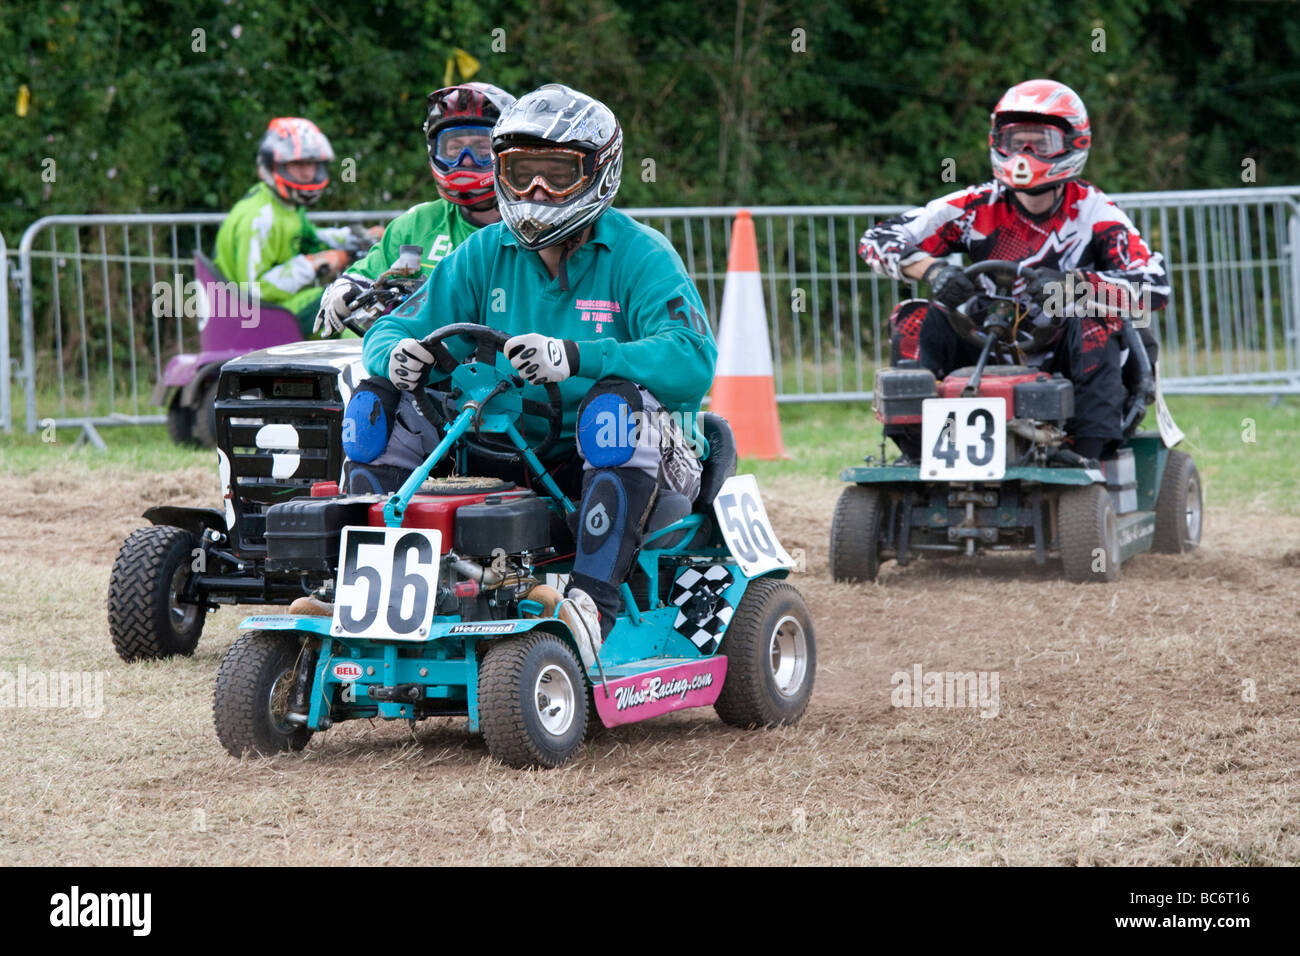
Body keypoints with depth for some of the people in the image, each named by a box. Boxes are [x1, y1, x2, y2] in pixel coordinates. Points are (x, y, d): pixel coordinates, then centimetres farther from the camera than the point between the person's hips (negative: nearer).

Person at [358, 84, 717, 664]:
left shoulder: (638, 257, -8)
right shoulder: (486, 256, 8)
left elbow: (692, 360, -25)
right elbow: (391, 332, 6)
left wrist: (574, 357, -39)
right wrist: (395, 355, -21)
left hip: (626, 461, -5)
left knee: (618, 399, -38)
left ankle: (592, 601, -47)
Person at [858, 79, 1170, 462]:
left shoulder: (1093, 212, -8)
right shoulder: (979, 207, -3)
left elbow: (1155, 285, -20)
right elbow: (876, 240, -6)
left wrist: (1073, 283, -34)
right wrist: (931, 269, -27)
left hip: (1062, 359, -2)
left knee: (1096, 324, -31)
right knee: (913, 320, -18)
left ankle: (1092, 454, -34)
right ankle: (919, 450, -25)